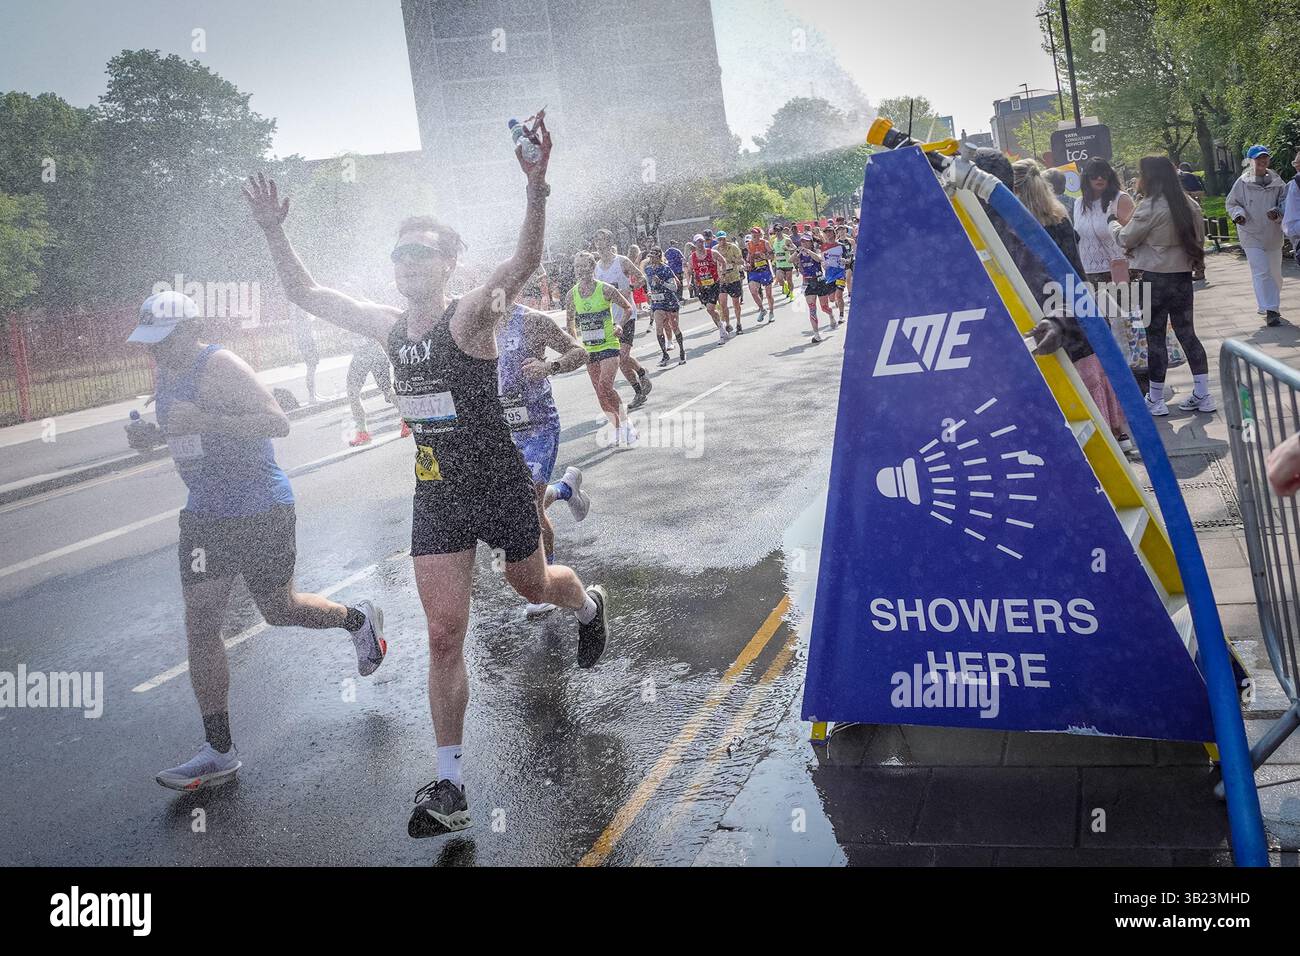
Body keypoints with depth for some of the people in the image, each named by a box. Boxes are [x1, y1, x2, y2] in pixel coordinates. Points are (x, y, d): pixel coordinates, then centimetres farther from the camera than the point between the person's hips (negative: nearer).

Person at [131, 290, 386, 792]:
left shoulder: (219, 365, -17)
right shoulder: (166, 375, 10)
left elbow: (277, 423, -26)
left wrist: (202, 421, -33)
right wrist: (151, 429, 9)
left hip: (261, 510, -7)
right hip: (204, 513, 8)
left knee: (278, 609, 8)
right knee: (200, 625, -1)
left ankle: (358, 619, 40)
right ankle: (219, 752, 6)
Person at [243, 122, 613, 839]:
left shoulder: (470, 317, -15)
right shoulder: (388, 326, 3)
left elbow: (524, 263, -34)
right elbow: (305, 294, 11)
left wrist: (536, 188, -49)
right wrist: (274, 233, -1)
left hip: (499, 486, -4)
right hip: (434, 498, 4)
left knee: (532, 586, 22)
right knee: (443, 636, 0)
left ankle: (588, 604, 61)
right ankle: (449, 785, 7)